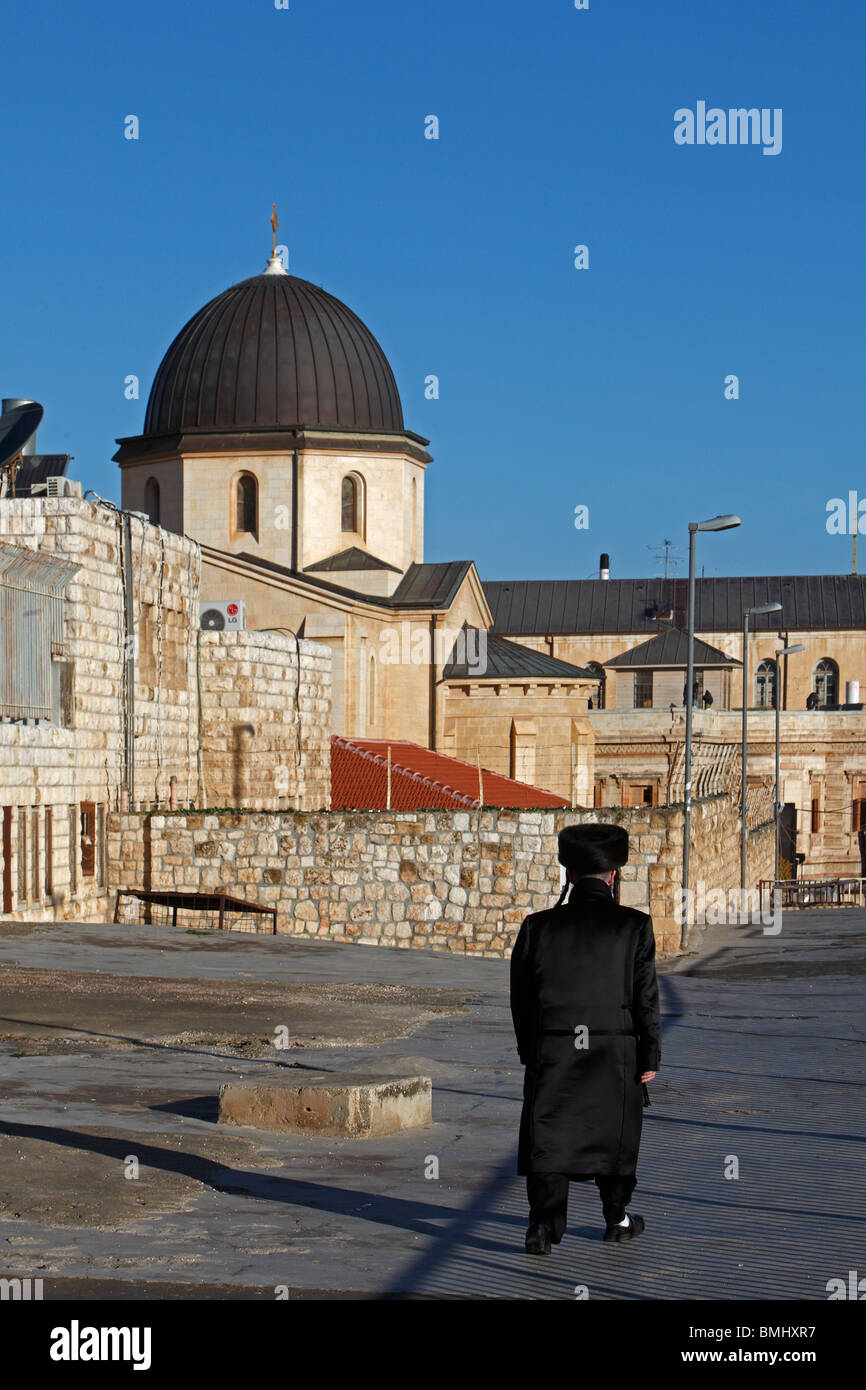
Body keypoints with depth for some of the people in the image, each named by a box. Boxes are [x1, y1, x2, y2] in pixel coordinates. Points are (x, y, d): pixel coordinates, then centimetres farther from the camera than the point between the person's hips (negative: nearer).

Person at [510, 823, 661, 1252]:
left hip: (552, 1053, 0)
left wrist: (528, 1052, 16)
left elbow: (521, 999, 5)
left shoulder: (539, 926, -1)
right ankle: (617, 1220, 29)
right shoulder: (633, 926, -5)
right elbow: (646, 999, -4)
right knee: (614, 1133, 16)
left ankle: (543, 1224, -5)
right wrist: (650, 1058, 4)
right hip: (615, 1054, 0)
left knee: (548, 1137, 5)